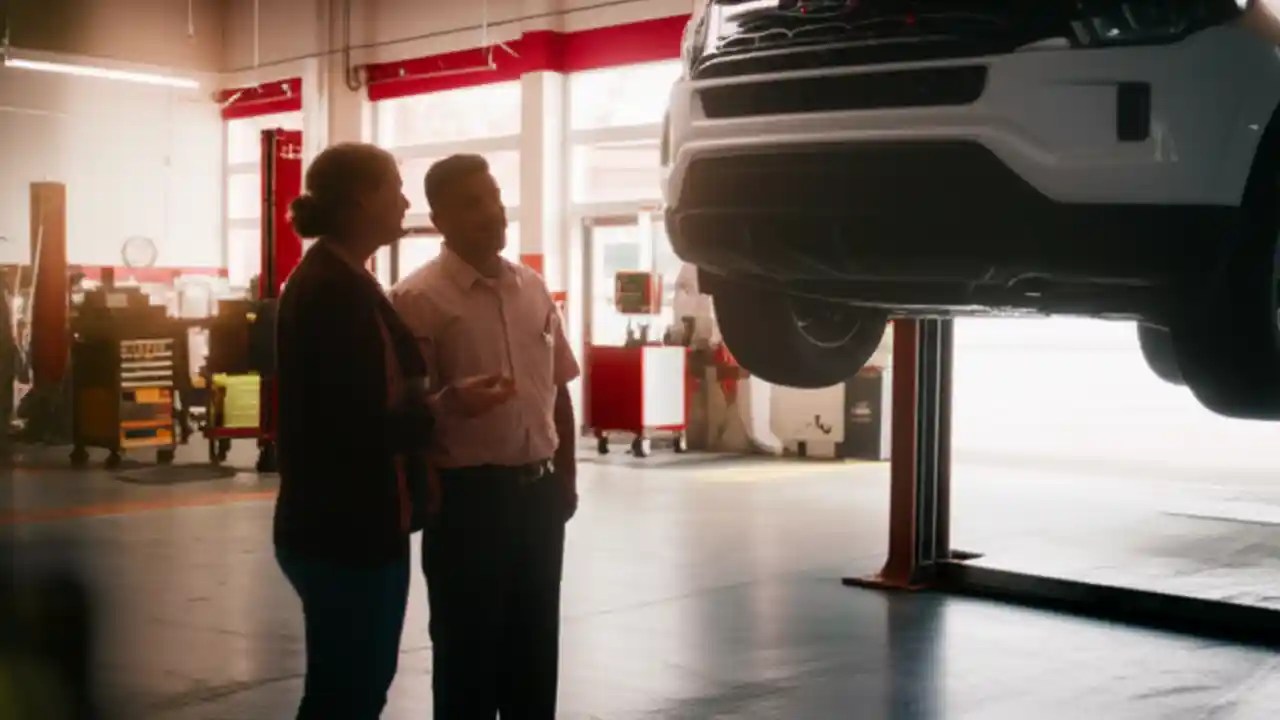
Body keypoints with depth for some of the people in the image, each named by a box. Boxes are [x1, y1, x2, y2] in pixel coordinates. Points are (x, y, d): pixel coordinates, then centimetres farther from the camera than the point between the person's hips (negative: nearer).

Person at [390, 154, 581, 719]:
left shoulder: (533, 289, 9)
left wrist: (565, 476, 11)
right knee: (469, 649, 7)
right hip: (469, 495, -6)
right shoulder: (418, 299, -11)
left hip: (538, 491, 6)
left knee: (536, 645, 16)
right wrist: (433, 497, -15)